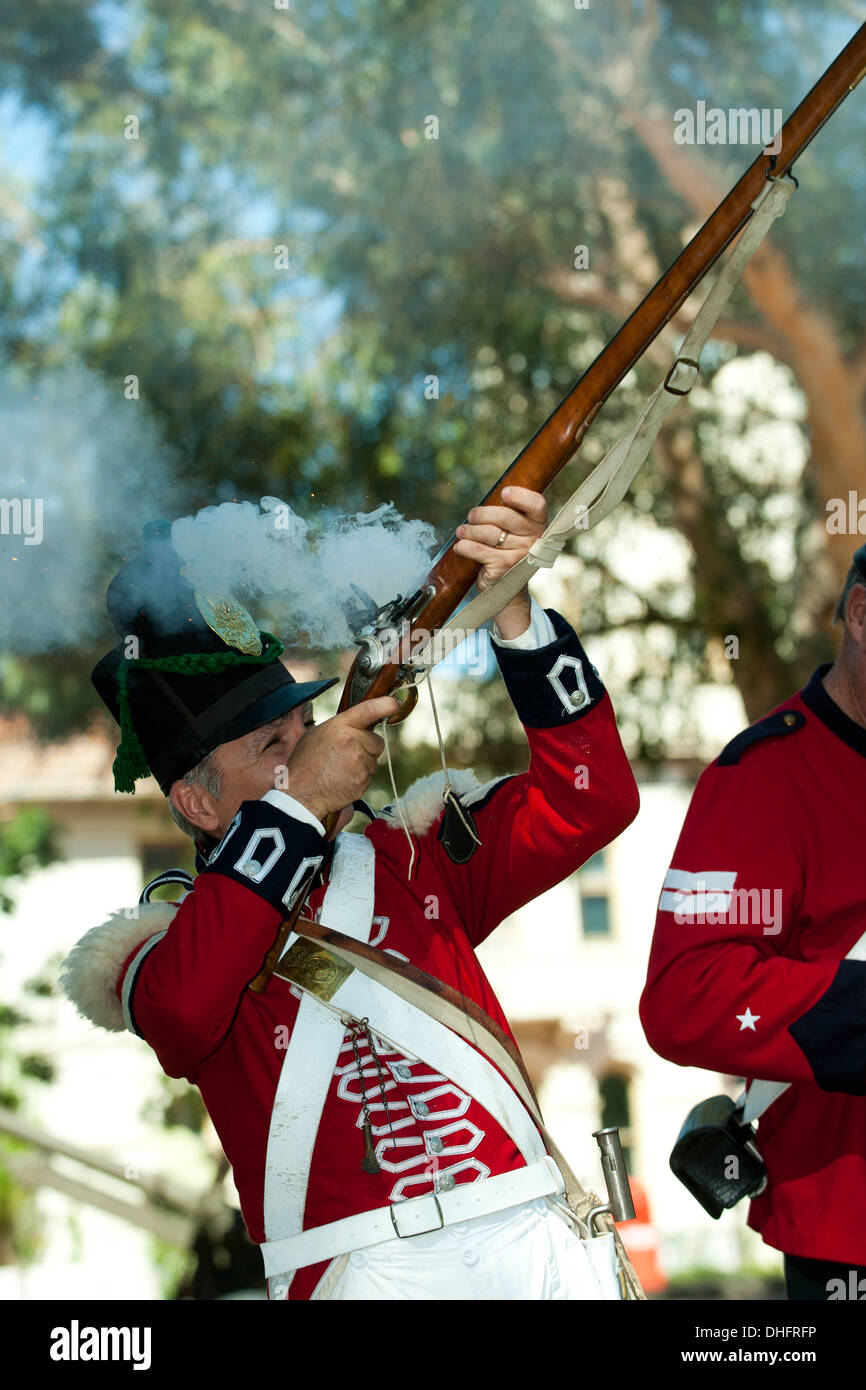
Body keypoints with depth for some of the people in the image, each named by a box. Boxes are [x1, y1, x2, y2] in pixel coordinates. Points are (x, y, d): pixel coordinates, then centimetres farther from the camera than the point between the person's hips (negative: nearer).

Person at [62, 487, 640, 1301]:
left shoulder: (409, 857, 19)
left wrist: (514, 615, 2)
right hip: (363, 1266, -3)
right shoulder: (166, 945, 8)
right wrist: (296, 802, -10)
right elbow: (180, 1010, -16)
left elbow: (586, 800, 13)